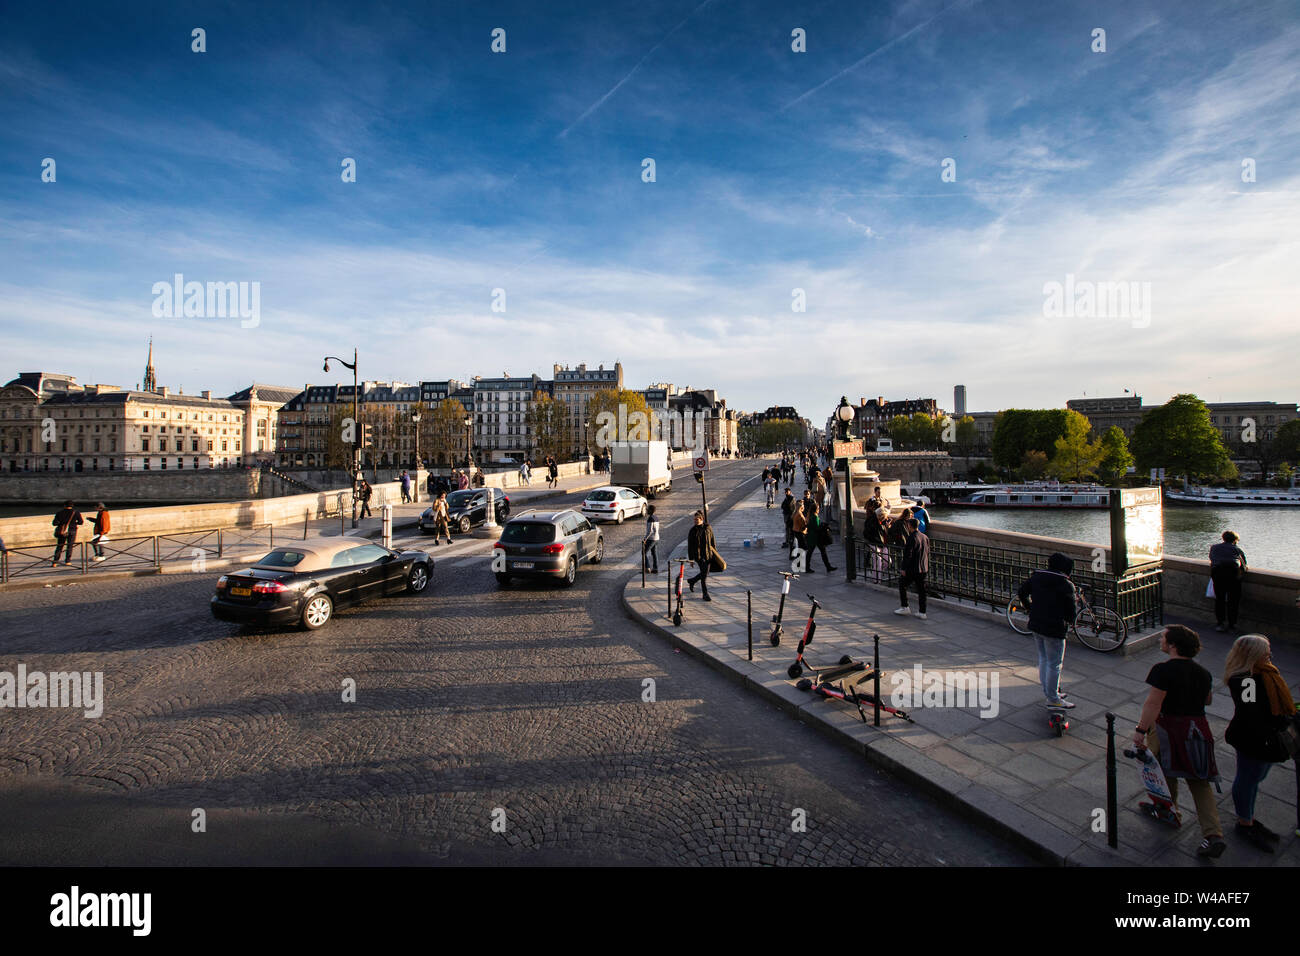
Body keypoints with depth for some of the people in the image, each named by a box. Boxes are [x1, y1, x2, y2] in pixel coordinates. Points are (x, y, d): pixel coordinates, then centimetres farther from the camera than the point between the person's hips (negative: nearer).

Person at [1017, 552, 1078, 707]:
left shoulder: (1036, 577, 2)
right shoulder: (1066, 585, -15)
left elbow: (1021, 593, 12)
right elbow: (1072, 614, -11)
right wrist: (1076, 600, 8)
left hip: (1035, 625, 7)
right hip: (1054, 630, -6)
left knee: (1043, 659, 20)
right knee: (1054, 664, 6)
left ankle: (1048, 692, 33)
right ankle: (1053, 700, 17)